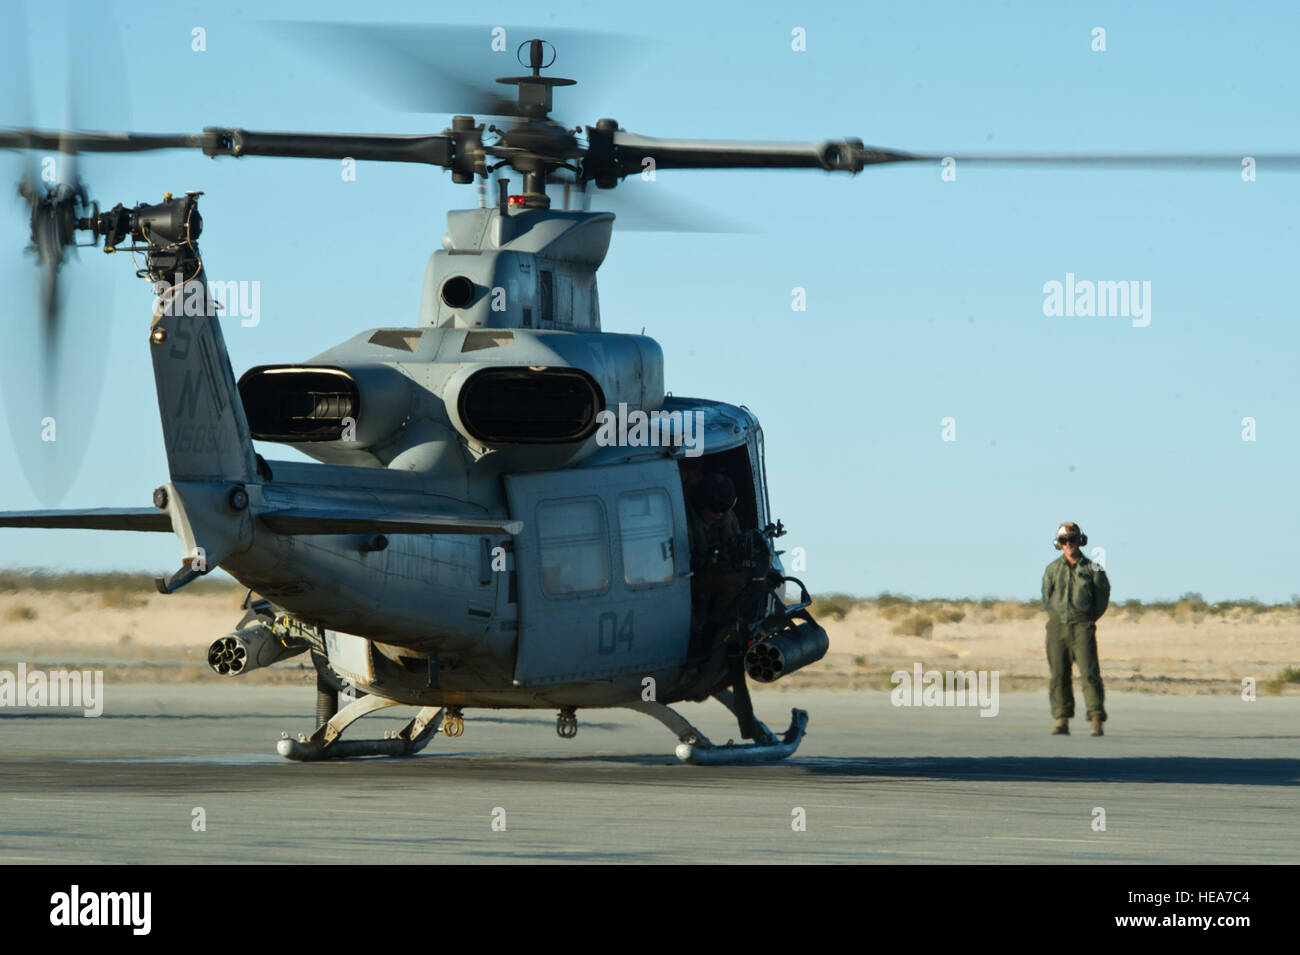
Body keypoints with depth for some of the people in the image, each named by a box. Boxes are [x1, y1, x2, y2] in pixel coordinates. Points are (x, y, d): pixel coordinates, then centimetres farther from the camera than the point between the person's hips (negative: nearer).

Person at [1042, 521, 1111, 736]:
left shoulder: (1092, 569, 2)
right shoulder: (1052, 569, 8)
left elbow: (1102, 598, 9)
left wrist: (1087, 620, 7)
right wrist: (1056, 617, 9)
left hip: (1082, 627, -3)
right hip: (1057, 627, 3)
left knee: (1089, 672, -11)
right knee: (1059, 676, 2)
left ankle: (1096, 721, -12)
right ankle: (1062, 721, 7)